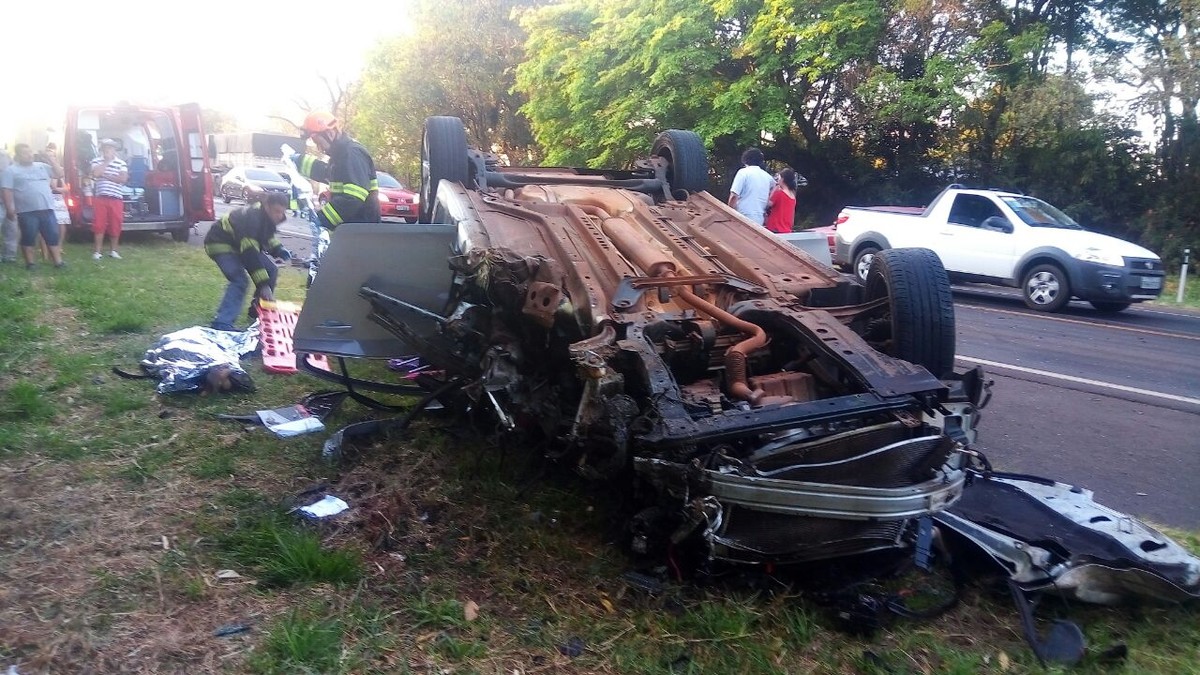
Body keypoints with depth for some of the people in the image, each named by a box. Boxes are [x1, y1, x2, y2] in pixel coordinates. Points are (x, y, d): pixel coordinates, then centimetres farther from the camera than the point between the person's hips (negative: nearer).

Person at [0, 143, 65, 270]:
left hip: (47, 209, 4)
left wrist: (52, 161, 3)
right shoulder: (11, 170, 1)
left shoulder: (42, 166, 16)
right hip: (27, 211, -4)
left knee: (53, 235, 3)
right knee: (28, 238, 2)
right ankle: (30, 263, 9)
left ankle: (58, 261, 8)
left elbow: (59, 174, 16)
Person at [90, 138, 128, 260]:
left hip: (116, 198, 0)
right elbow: (96, 174, -11)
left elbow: (123, 178, -7)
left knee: (115, 225, 3)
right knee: (99, 225, -1)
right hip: (100, 197, 0)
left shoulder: (121, 163, 5)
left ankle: (114, 250, 16)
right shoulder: (96, 161, 7)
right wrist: (106, 161, -5)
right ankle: (97, 251, 4)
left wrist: (106, 176, -7)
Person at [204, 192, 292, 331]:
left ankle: (259, 308, 15)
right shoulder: (252, 219, -35)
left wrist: (279, 249, -9)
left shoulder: (267, 217, -9)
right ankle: (222, 323, -29)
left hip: (240, 244, 9)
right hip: (220, 244, -9)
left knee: (272, 270, 2)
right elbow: (250, 256, -38)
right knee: (240, 280, -27)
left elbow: (266, 238, 13)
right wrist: (263, 285, -40)